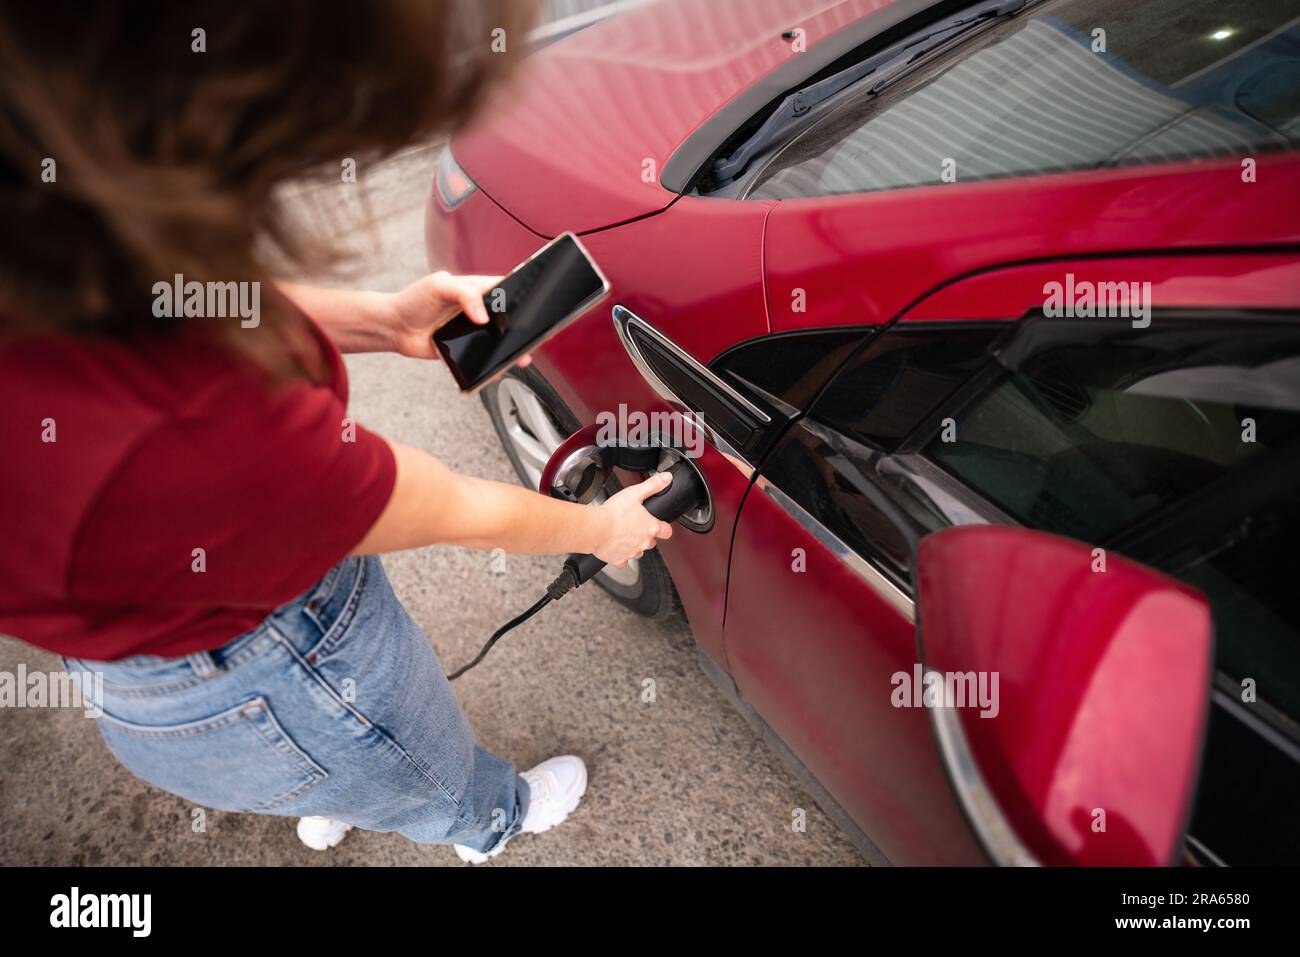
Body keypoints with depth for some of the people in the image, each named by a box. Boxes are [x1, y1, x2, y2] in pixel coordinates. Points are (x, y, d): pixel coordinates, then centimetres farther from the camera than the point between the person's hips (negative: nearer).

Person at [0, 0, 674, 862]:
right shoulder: (177, 429, -46)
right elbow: (464, 516, -29)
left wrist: (381, 320, -14)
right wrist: (603, 529, -9)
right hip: (257, 685, -6)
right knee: (436, 771, 30)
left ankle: (329, 808, 76)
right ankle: (494, 823, 65)